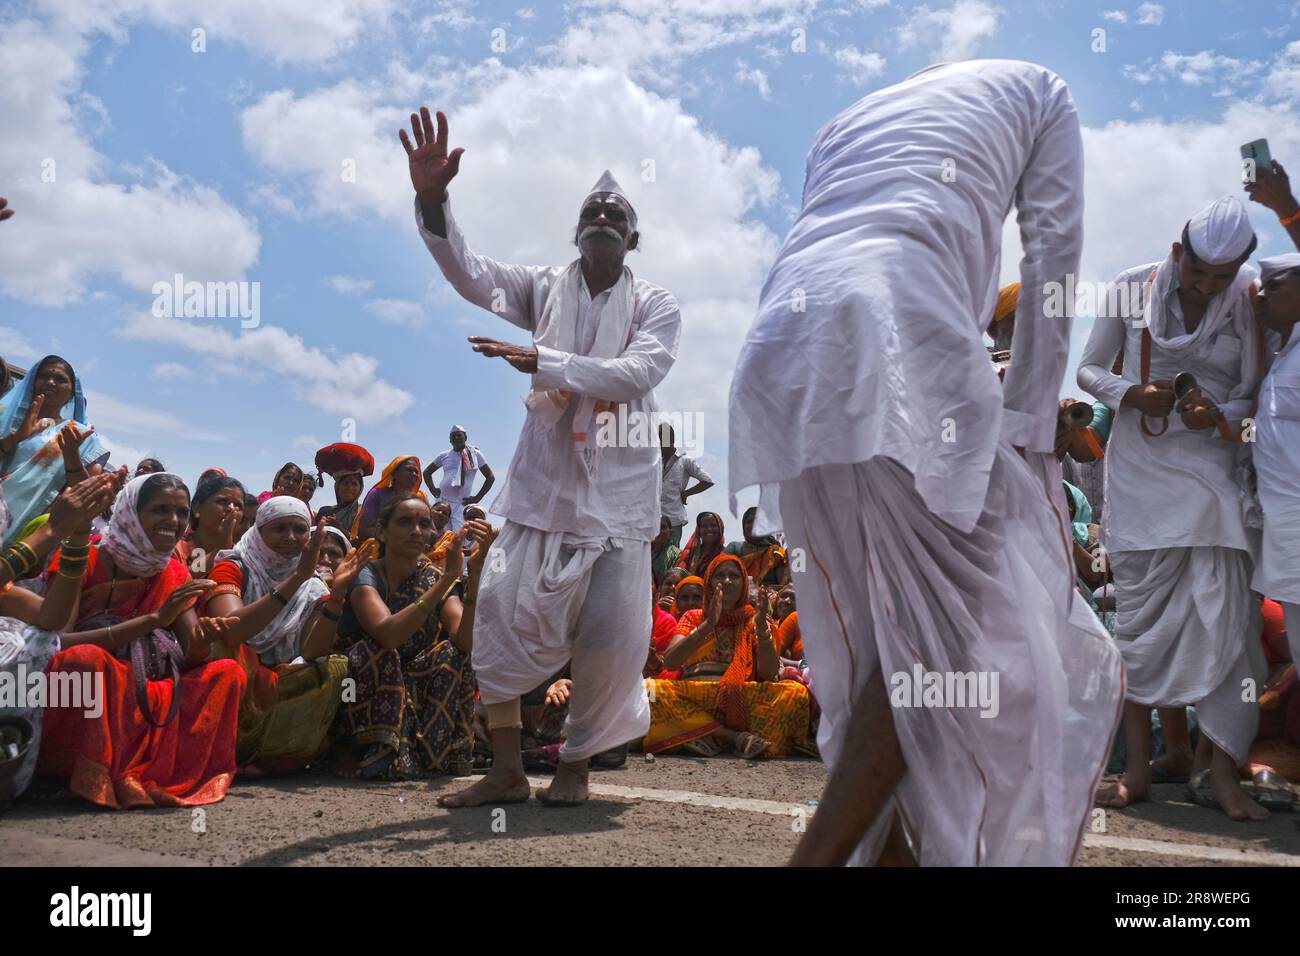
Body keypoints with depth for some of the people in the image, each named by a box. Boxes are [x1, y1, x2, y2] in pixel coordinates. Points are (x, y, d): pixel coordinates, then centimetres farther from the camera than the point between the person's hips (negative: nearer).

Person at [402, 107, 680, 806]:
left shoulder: (656, 305, 4)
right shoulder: (545, 288, 9)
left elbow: (637, 373, -14)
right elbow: (468, 273, -6)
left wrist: (540, 362, -22)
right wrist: (432, 199, -23)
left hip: (620, 485, -1)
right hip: (544, 479, 1)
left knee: (612, 632, -3)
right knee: (508, 613, -8)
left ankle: (576, 765, 16)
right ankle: (506, 769, 5)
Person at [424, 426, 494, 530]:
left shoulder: (475, 454, 8)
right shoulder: (445, 456, 12)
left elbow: (490, 477, 10)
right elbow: (427, 472, 23)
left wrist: (477, 498, 2)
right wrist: (433, 490, 7)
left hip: (461, 504, -2)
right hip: (442, 501, 2)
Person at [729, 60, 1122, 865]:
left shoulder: (846, 120, 39)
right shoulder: (1035, 89, 26)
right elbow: (1051, 261, 13)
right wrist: (1030, 423, 12)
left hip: (786, 354, 7)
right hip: (898, 335, -6)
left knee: (881, 628, 10)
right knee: (957, 620, -2)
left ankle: (894, 845, 13)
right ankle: (820, 855, -7)